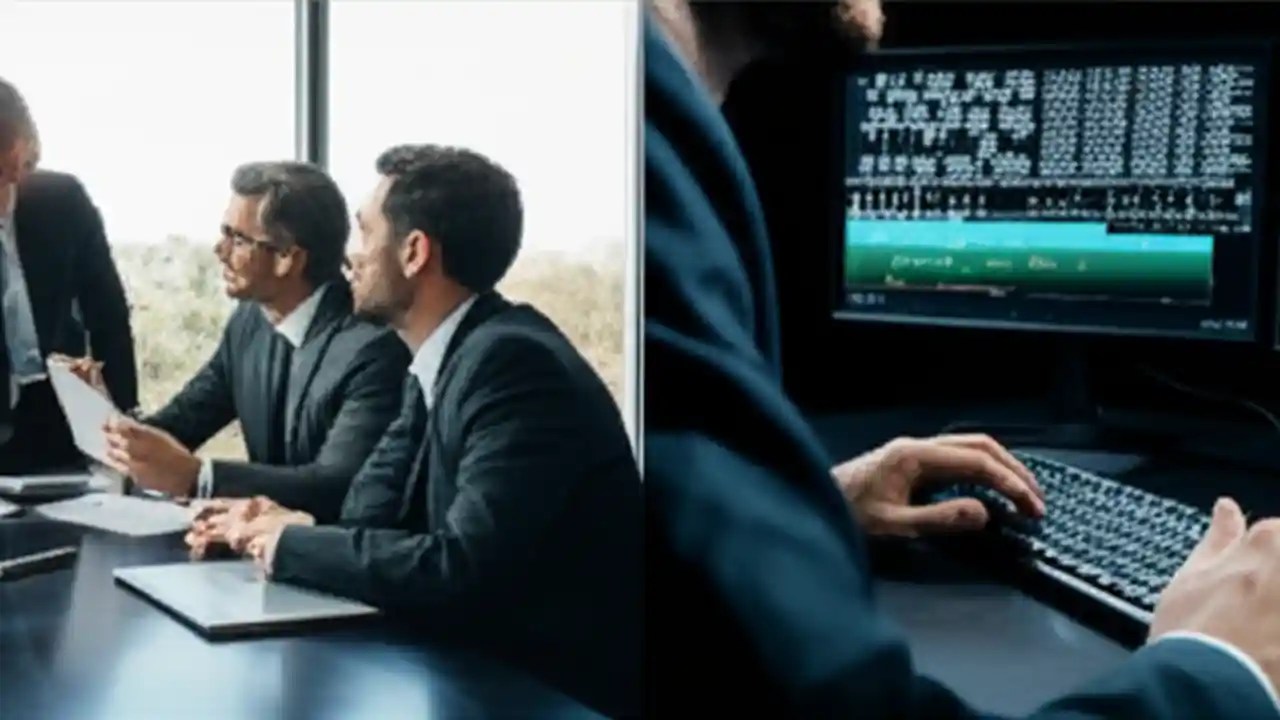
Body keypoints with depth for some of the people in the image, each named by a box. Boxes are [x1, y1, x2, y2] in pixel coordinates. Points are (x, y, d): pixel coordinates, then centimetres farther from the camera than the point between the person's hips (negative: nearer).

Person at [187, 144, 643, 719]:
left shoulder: (513, 362, -21)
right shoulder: (444, 358, 7)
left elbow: (463, 572, -29)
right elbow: (374, 516, 6)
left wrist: (295, 544, -16)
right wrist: (277, 528, -13)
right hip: (491, 665, 7)